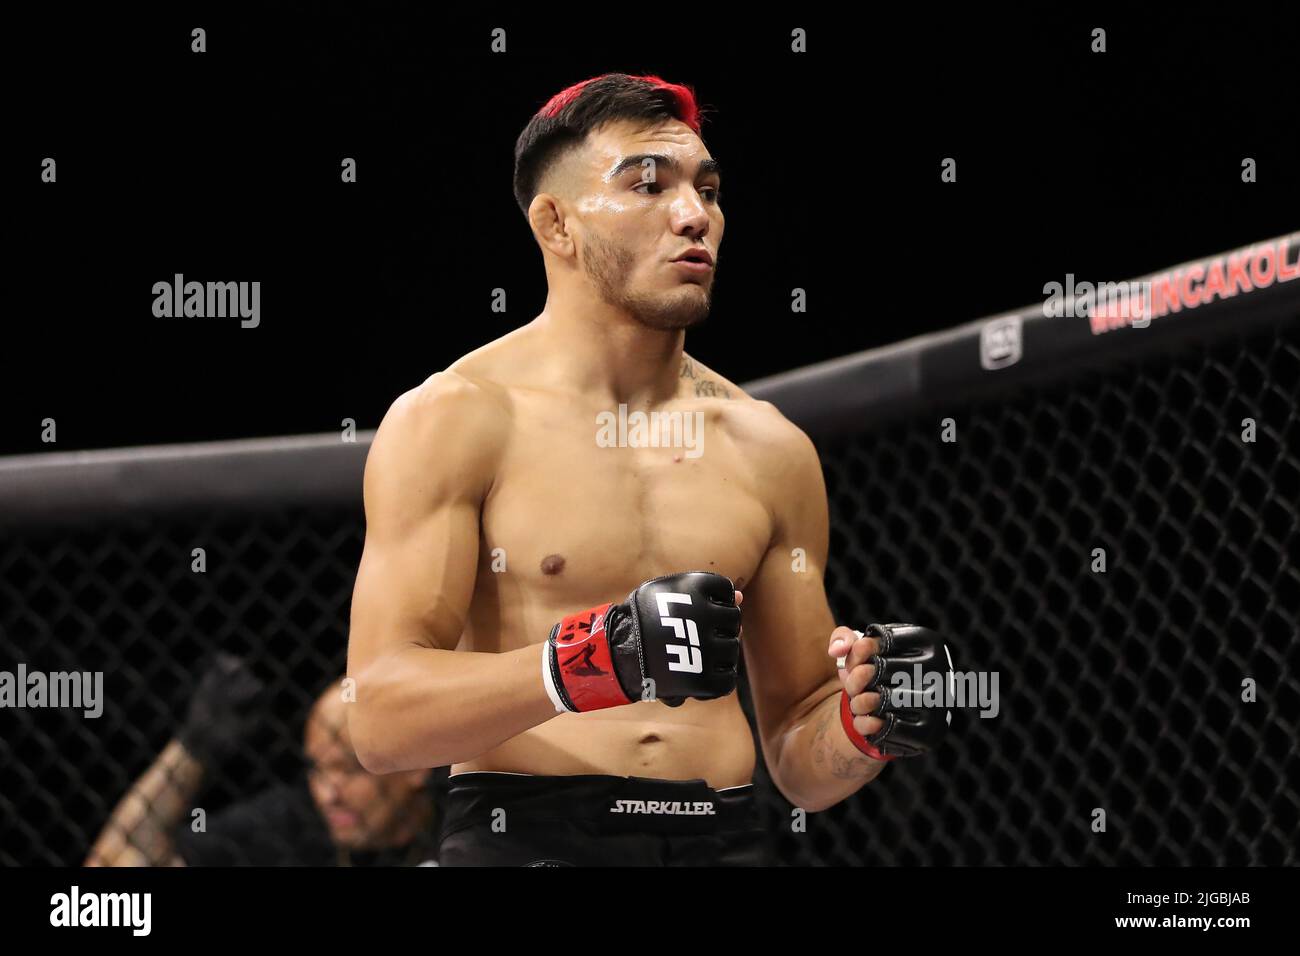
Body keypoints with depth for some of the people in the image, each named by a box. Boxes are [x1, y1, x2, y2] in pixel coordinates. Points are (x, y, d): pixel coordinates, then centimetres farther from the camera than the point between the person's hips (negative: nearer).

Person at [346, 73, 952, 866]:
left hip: (724, 837, 3)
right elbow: (380, 719, -13)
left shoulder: (771, 451, 11)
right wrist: (587, 661, -25)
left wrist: (863, 729, -5)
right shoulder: (453, 421, -3)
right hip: (527, 836, -3)